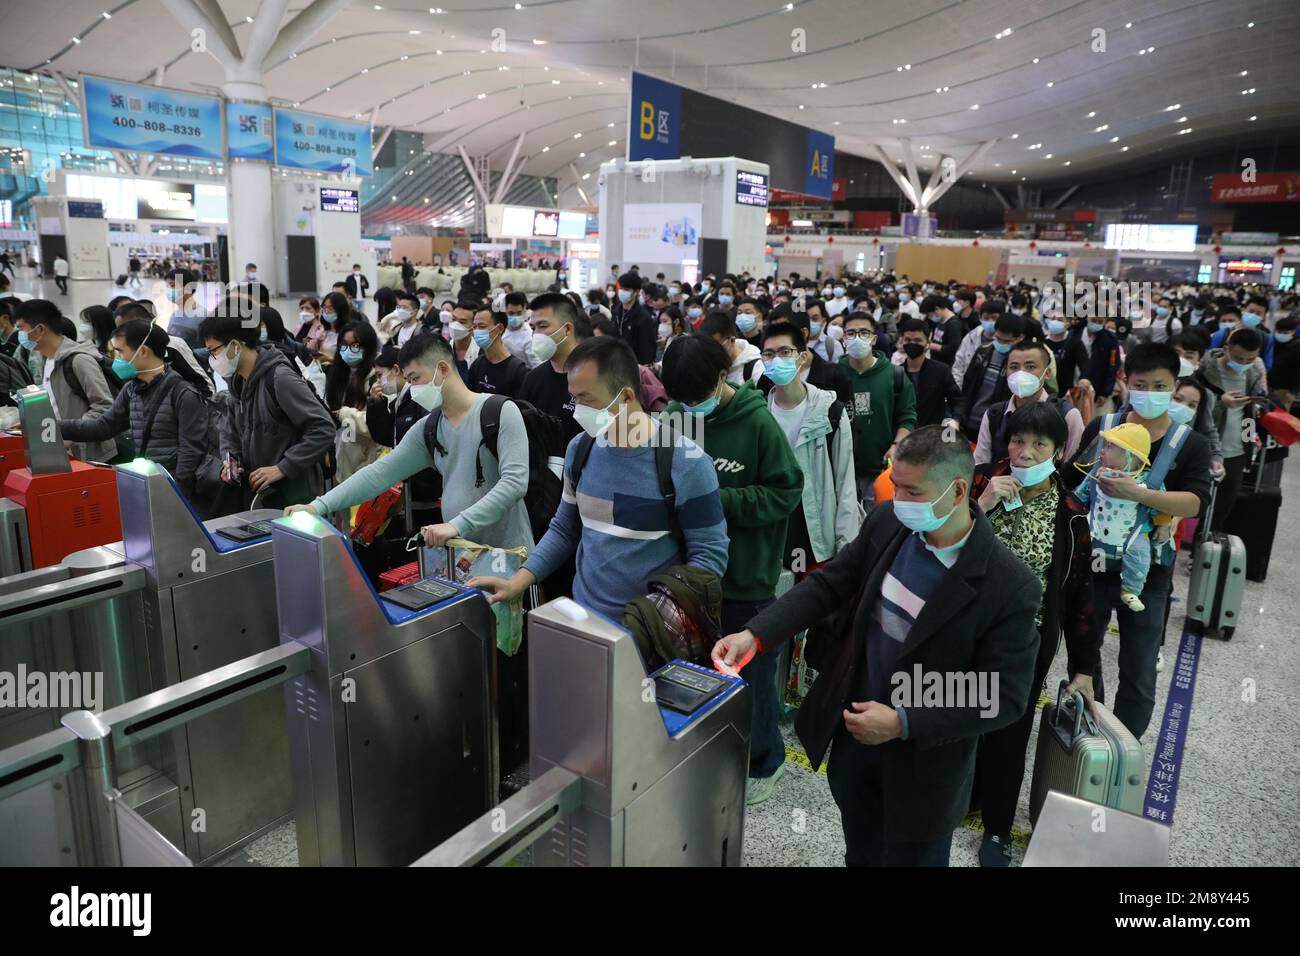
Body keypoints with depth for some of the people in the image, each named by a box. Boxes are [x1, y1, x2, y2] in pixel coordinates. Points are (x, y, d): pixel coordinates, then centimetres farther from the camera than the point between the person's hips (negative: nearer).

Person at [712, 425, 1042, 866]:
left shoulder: (1011, 587, -25)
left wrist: (904, 724, -25)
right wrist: (754, 634, -15)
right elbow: (827, 584, -3)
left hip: (921, 761, -4)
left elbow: (1004, 698, -20)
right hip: (852, 731, 5)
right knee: (859, 852, 27)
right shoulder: (886, 522, -10)